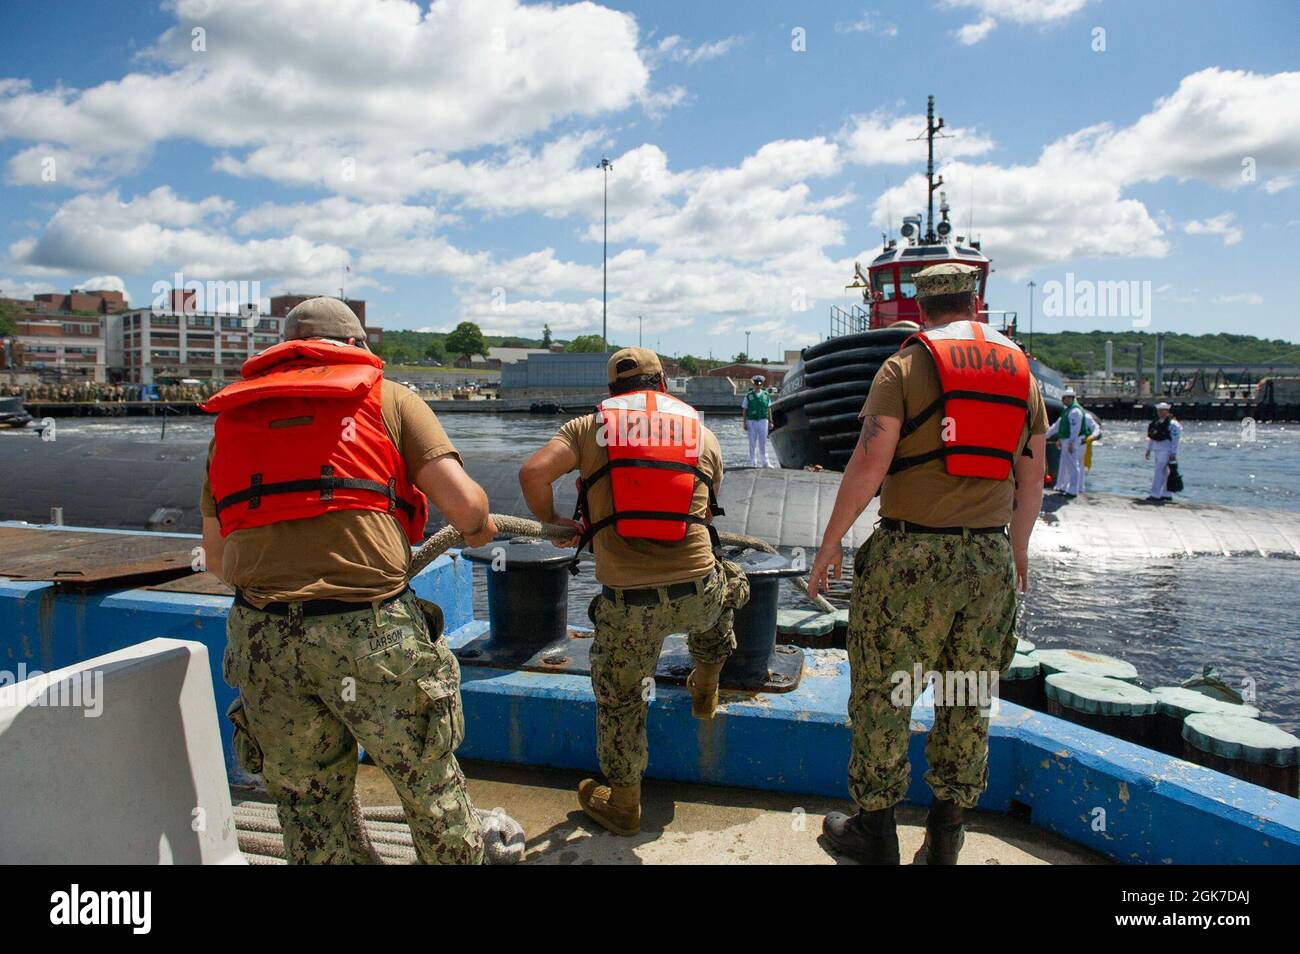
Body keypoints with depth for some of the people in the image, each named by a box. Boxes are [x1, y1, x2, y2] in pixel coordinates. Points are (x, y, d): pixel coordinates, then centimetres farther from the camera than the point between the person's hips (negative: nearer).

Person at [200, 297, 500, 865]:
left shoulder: (232, 416, 20)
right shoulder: (387, 398, 9)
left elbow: (215, 556, 23)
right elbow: (462, 501, -3)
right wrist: (478, 527, 20)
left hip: (264, 640, 4)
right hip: (370, 629, -3)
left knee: (308, 799, 20)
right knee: (427, 777, 17)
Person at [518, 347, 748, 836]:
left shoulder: (588, 427, 6)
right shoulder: (704, 435, 13)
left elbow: (533, 472, -8)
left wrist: (551, 523, 10)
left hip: (627, 599, -1)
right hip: (696, 591, 2)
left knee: (619, 699, 21)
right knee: (723, 591, 38)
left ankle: (623, 804, 38)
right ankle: (705, 690, 52)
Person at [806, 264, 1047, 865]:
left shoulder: (906, 365, -4)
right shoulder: (1021, 370, 10)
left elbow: (869, 463, -13)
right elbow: (1032, 476, 14)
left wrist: (830, 543, -6)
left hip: (912, 555, -5)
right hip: (990, 557, 5)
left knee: (882, 695, 7)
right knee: (967, 701, 15)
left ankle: (875, 836, 20)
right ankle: (944, 842, 26)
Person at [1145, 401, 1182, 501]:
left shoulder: (1172, 423, -11)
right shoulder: (1156, 422, 12)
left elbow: (1175, 440, -14)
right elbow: (1151, 437, 19)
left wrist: (1173, 454, -17)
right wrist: (1148, 450, 17)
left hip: (1166, 450, -8)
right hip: (1157, 450, 8)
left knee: (1159, 471, -12)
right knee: (1163, 472, 13)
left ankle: (1155, 495, -13)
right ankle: (1167, 494, 20)